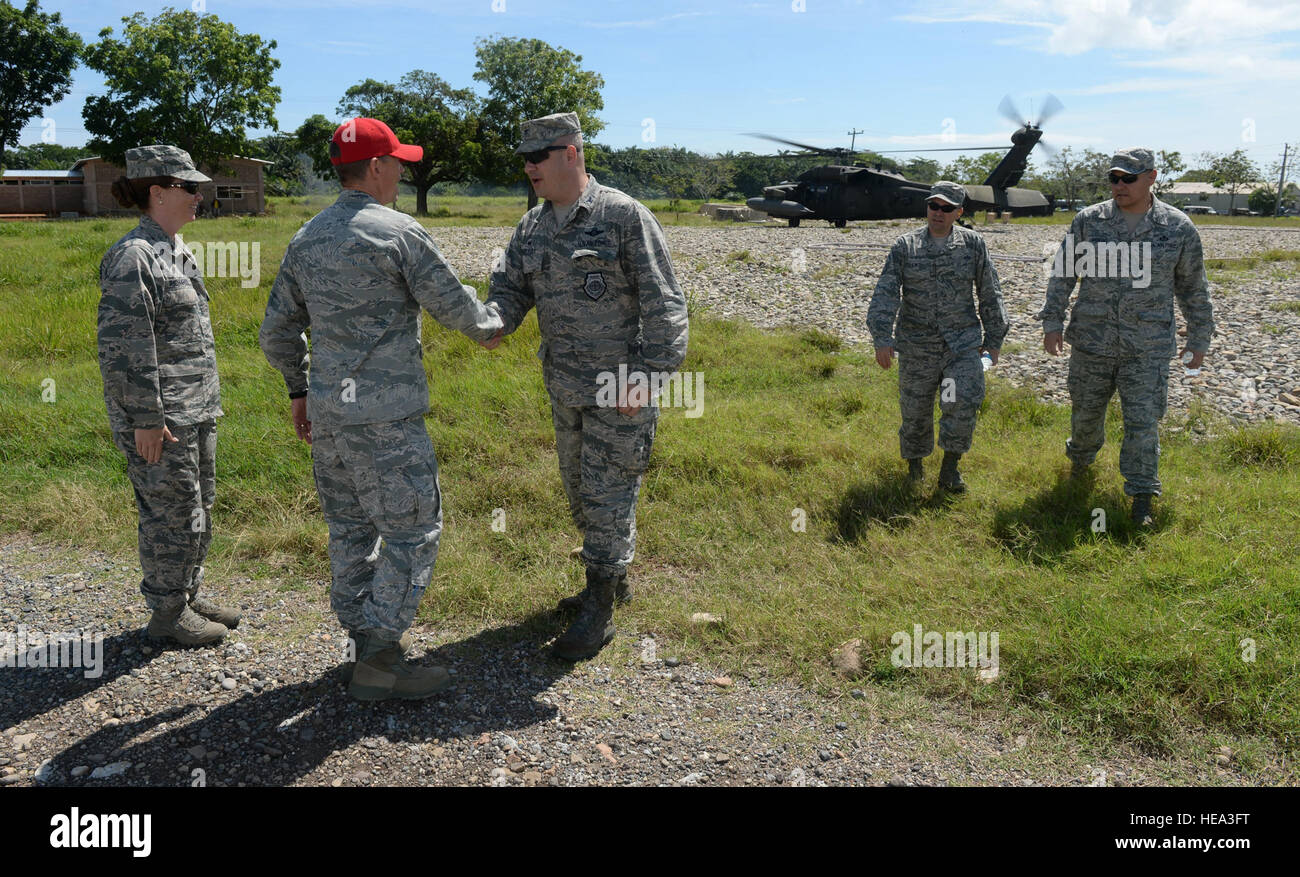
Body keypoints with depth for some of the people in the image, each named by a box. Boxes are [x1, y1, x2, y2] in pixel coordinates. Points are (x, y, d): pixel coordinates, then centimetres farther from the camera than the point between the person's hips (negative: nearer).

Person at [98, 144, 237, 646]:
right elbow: (124, 347, -20)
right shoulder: (133, 256, -16)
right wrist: (146, 419, -20)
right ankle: (168, 613, 16)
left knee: (198, 510, 17)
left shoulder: (178, 252, 14)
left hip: (197, 413, 9)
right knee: (172, 514, 1)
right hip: (162, 418, -9)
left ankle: (191, 595, 32)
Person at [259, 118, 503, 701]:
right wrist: (490, 326, 16)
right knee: (412, 531, 1)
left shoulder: (306, 239, 11)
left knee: (351, 529, 16)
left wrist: (298, 389, 27)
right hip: (385, 414, -8)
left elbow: (276, 332, 15)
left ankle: (367, 641, 27)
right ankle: (379, 663, 2)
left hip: (326, 411, 8)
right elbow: (453, 305, -5)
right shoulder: (398, 232, -11)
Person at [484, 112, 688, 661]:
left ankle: (599, 613, 10)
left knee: (608, 495, -1)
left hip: (619, 386, -7)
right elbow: (510, 287, 7)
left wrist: (648, 376, -18)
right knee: (579, 491, 17)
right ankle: (612, 580, 37)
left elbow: (663, 303, -13)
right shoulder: (531, 227, 8)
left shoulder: (624, 216, -12)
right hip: (564, 386, 8)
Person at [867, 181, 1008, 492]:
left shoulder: (973, 244, 4)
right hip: (916, 346, 0)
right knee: (915, 409, 7)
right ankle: (914, 466, 31)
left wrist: (993, 340, 8)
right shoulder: (905, 246, 0)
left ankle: (950, 467, -2)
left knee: (965, 401, -18)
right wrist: (882, 338, -17)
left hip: (963, 343, 0)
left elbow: (990, 295, 10)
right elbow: (885, 294, -7)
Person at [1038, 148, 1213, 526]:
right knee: (1086, 409, 15)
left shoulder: (1178, 228, -1)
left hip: (1148, 347, -1)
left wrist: (1198, 339, 11)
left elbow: (1193, 288, 8)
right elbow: (1063, 273, 5)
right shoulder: (1089, 220, -1)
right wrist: (1052, 321, 0)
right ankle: (1081, 457, 44)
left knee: (1143, 421, -3)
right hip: (1091, 340, 1)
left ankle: (1142, 496, 8)